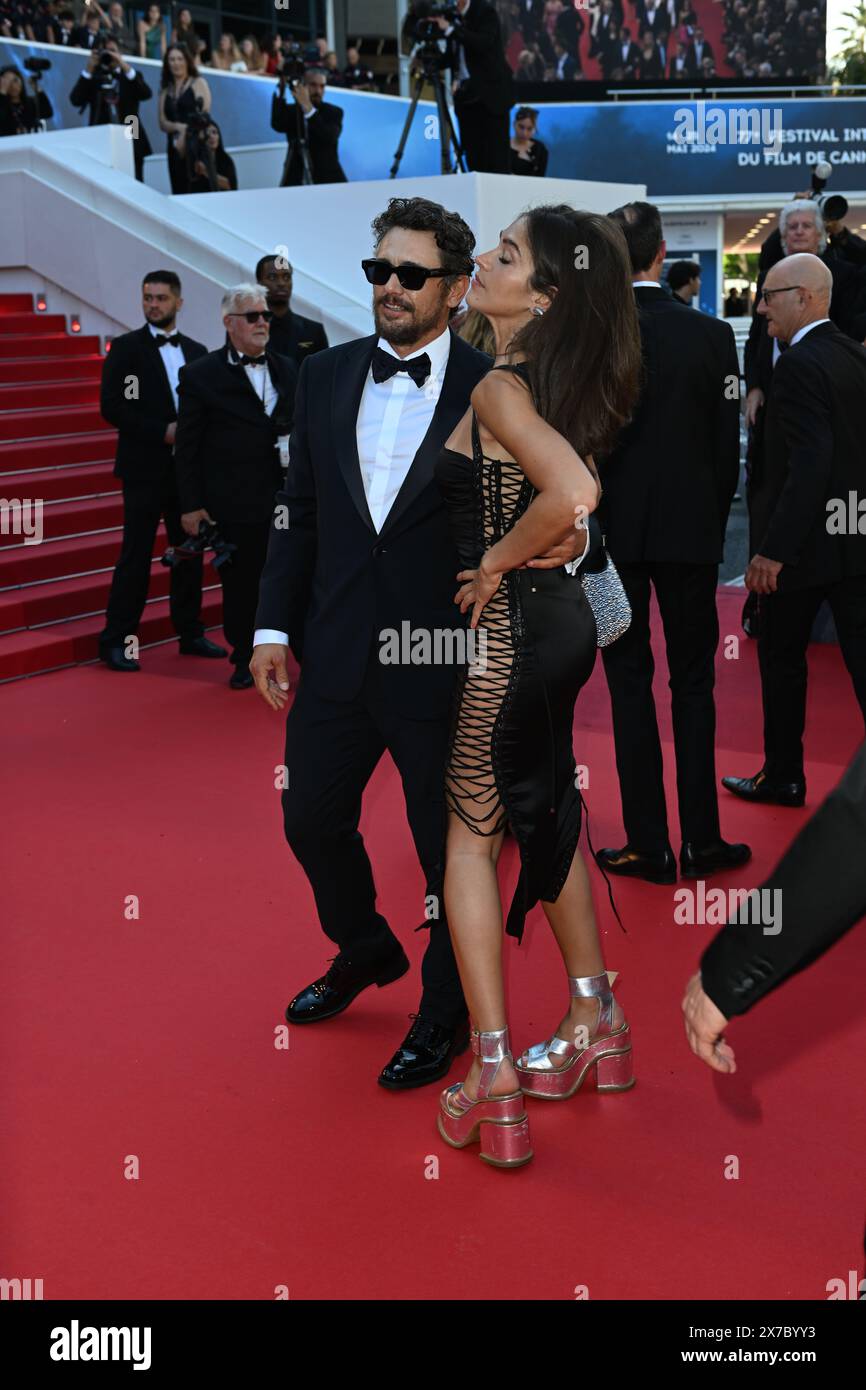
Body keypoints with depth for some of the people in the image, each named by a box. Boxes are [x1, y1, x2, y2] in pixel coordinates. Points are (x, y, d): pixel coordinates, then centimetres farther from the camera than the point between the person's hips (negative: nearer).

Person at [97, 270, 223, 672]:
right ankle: (116, 641, 3)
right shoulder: (126, 348, -1)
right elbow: (111, 407, -8)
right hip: (145, 468, -5)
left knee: (190, 552, 9)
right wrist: (162, 431, -15)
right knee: (136, 556, -4)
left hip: (189, 468, 5)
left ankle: (190, 633, 19)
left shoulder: (196, 352, 12)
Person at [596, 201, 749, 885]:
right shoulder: (712, 335, -4)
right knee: (693, 681, 9)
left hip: (612, 528, 0)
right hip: (689, 529, 1)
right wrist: (714, 525, 13)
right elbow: (727, 447, 0)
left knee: (629, 680, 7)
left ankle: (649, 844, 10)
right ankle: (701, 841, 14)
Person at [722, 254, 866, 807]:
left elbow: (809, 466, -25)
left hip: (805, 540, -7)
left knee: (782, 659, 9)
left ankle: (783, 777, 22)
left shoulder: (799, 365, -17)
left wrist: (774, 550, -23)